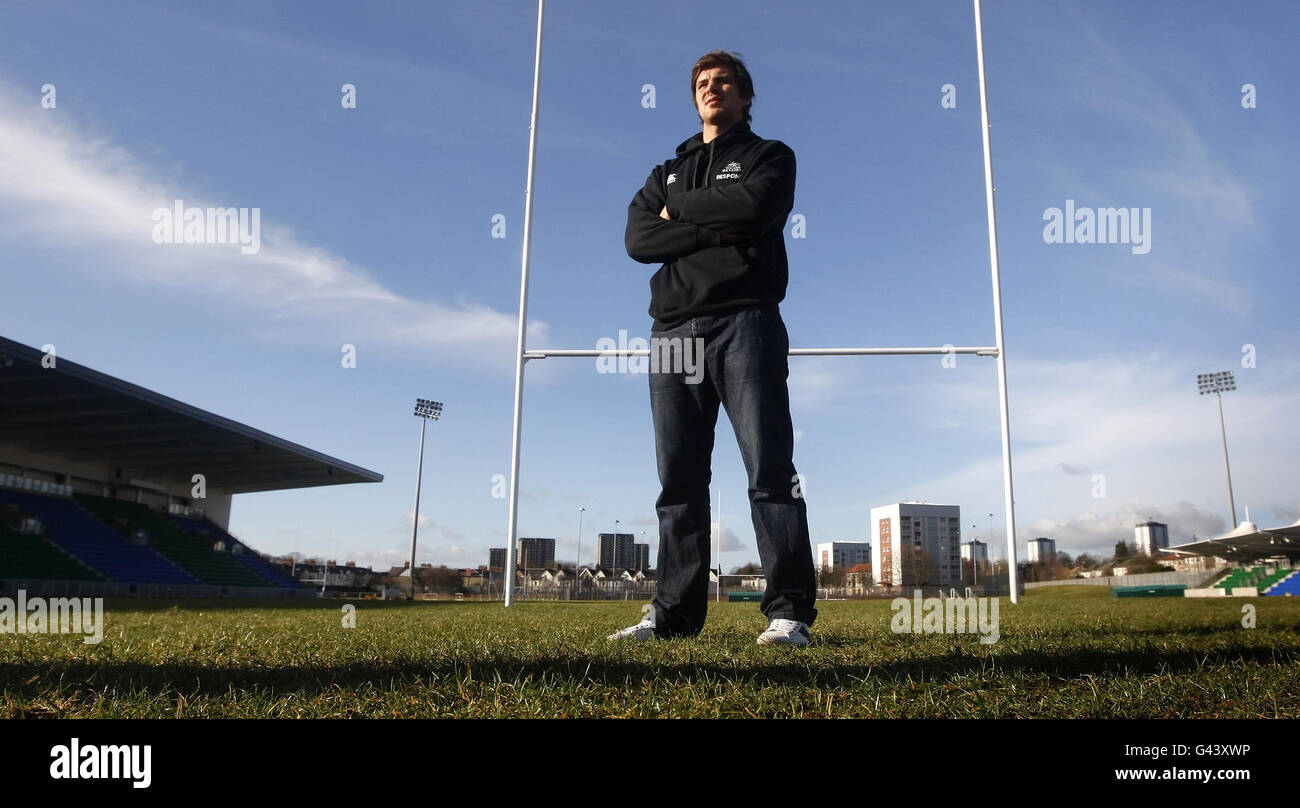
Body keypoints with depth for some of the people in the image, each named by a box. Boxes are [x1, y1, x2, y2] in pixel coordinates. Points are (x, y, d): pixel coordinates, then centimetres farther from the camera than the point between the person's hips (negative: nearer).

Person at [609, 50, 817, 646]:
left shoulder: (769, 156, 16)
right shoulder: (667, 173, 26)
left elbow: (754, 204, -9)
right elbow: (638, 239, 6)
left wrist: (680, 209, 3)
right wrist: (716, 230, -6)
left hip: (744, 323, -4)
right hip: (674, 331, 4)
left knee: (769, 467, -10)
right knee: (679, 478, 1)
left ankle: (789, 612, -9)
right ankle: (675, 613, 5)